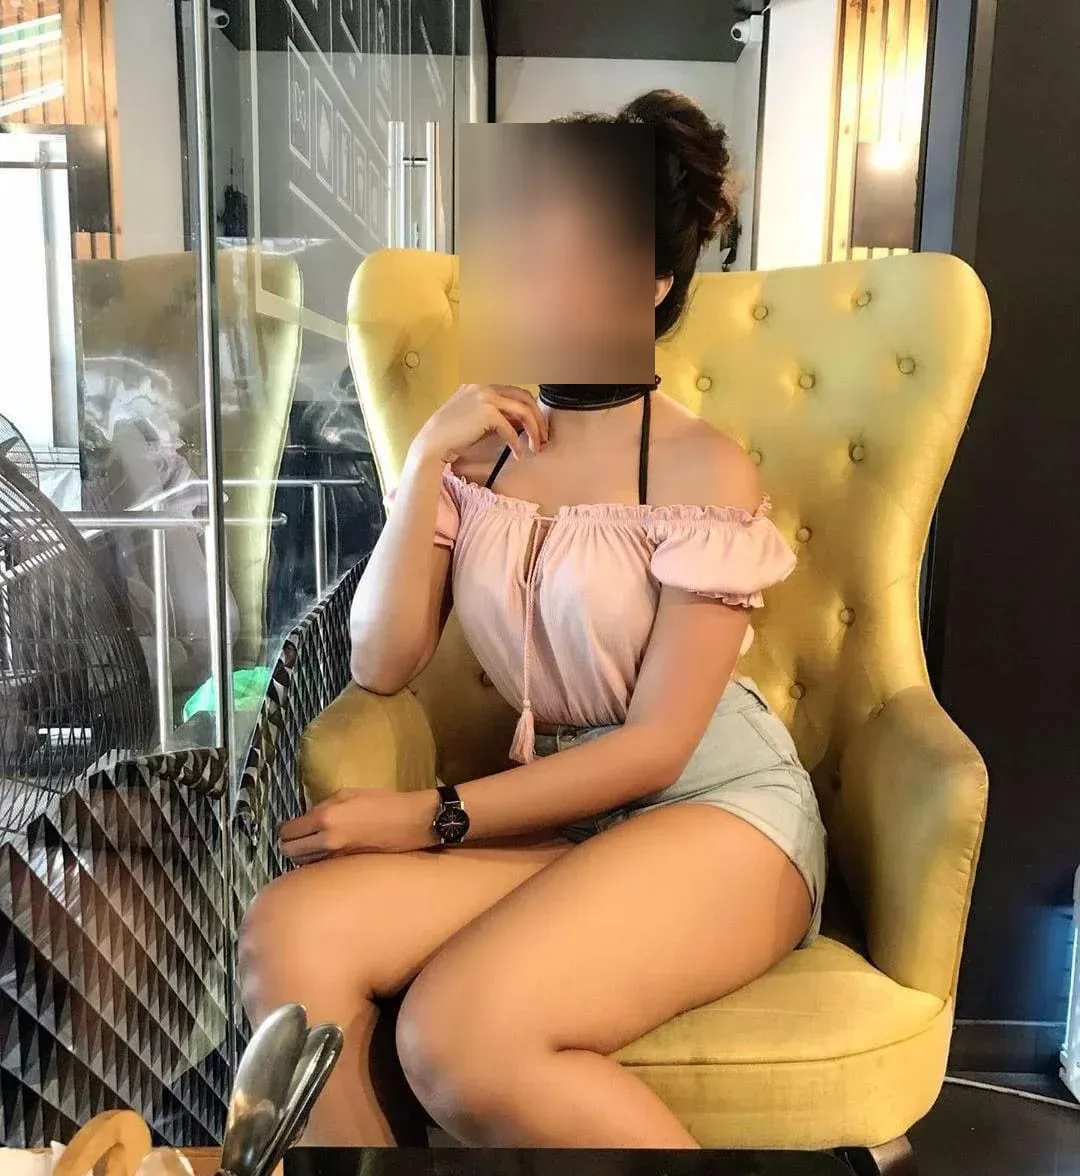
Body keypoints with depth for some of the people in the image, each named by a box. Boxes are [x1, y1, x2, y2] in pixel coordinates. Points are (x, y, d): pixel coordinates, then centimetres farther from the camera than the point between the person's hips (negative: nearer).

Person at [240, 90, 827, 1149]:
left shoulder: (701, 467, -10)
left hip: (716, 812, -4)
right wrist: (426, 457, -10)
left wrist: (431, 820, -13)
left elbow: (656, 745, -12)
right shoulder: (479, 447, 5)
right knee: (289, 931, -22)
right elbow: (382, 666, -3)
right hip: (557, 814, 4)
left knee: (459, 1036, -28)